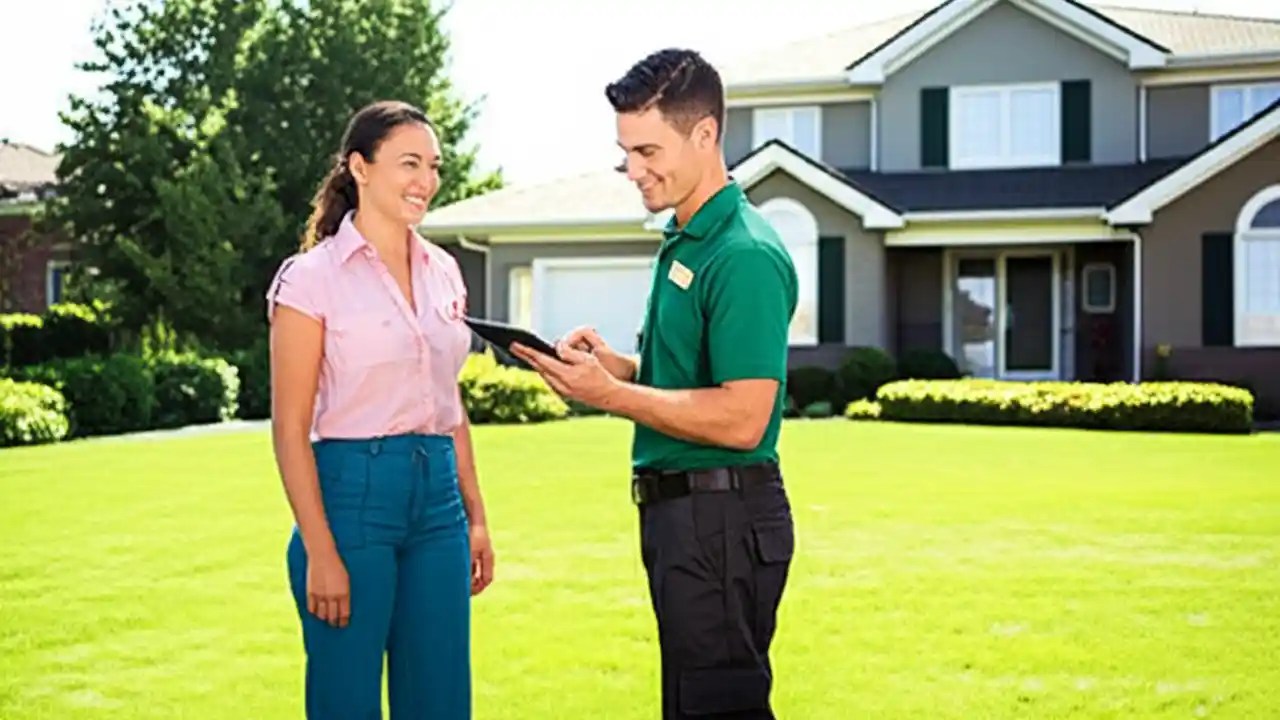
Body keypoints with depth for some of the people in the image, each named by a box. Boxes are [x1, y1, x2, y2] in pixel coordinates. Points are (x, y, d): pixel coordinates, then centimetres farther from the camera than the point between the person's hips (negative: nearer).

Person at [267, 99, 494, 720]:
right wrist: (320, 552, -14)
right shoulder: (313, 277, -7)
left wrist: (475, 516, 14)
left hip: (438, 498, 6)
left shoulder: (443, 273, 11)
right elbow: (290, 429, -9)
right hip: (352, 491, -6)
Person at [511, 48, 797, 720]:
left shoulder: (745, 255, -17)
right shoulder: (681, 242, 14)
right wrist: (616, 365, 6)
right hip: (677, 511, 10)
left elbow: (741, 418, -23)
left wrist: (610, 394, -20)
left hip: (723, 517, -10)